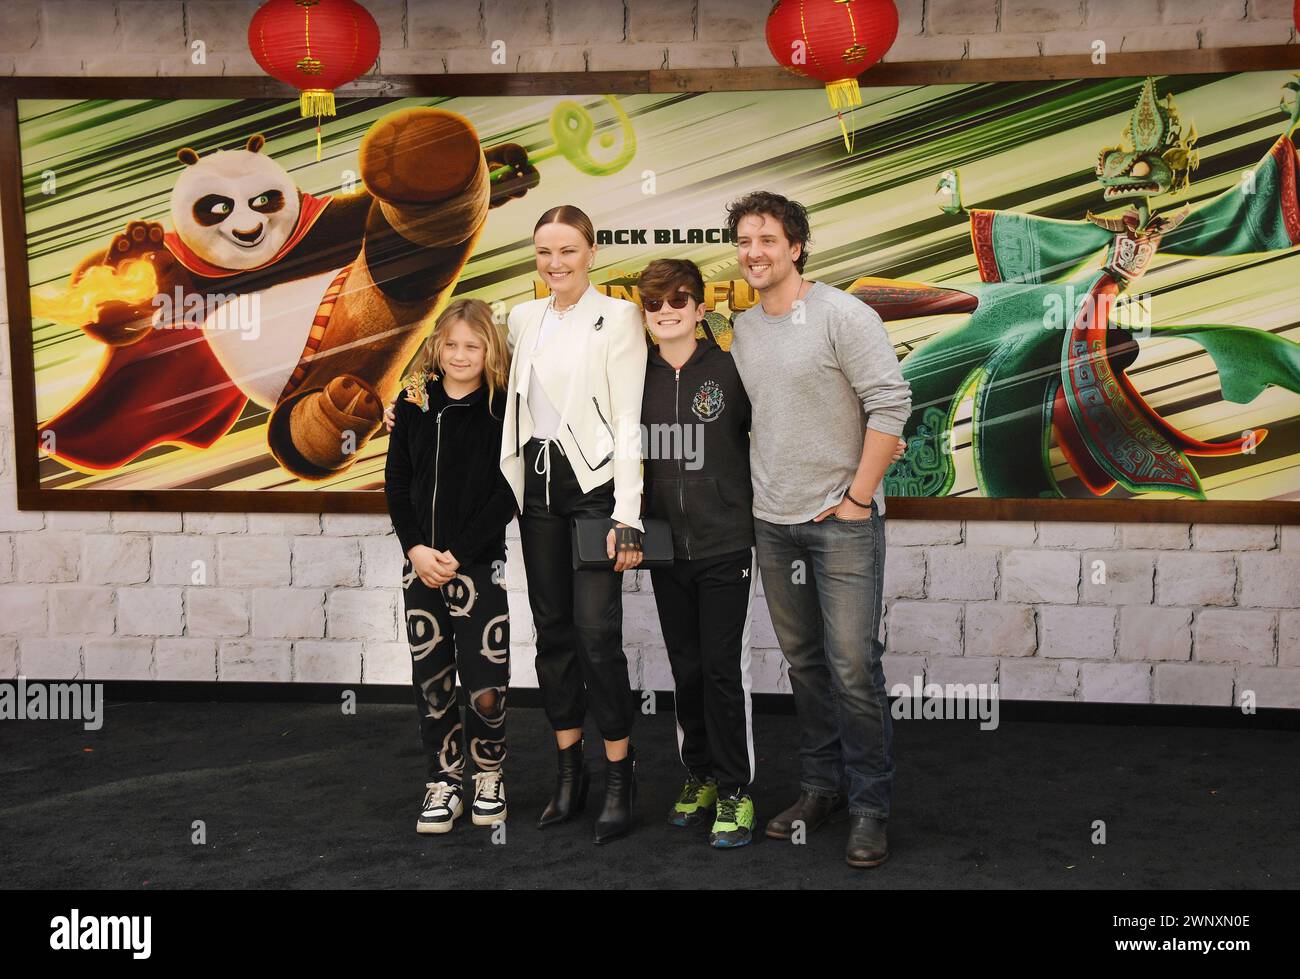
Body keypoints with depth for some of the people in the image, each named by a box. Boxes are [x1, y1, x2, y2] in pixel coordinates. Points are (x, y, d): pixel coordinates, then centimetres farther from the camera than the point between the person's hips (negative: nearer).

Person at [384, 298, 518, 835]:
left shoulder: (503, 407, -4)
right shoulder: (412, 402, 6)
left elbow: (507, 494, -7)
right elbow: (396, 482, 7)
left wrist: (458, 554, -12)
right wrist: (415, 548, -6)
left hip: (479, 564, -3)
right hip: (420, 563, 3)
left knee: (485, 684, -4)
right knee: (431, 680, 7)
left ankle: (489, 776, 20)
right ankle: (443, 785, 20)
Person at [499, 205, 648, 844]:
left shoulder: (617, 318, -5)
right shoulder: (523, 319, 11)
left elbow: (629, 421, -10)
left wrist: (626, 516, -17)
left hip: (594, 484, -5)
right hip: (537, 483, 6)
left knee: (596, 629, -11)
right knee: (551, 627, 8)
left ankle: (619, 776, 2)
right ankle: (569, 771, 18)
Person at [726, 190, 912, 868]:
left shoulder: (841, 315, -9)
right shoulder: (742, 329, 10)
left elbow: (891, 403, -13)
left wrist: (858, 496, -14)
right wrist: (760, 493, 12)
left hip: (841, 521, -6)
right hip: (773, 524, 6)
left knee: (853, 668, -6)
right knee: (804, 663, 13)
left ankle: (870, 807, 7)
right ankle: (823, 788, 26)